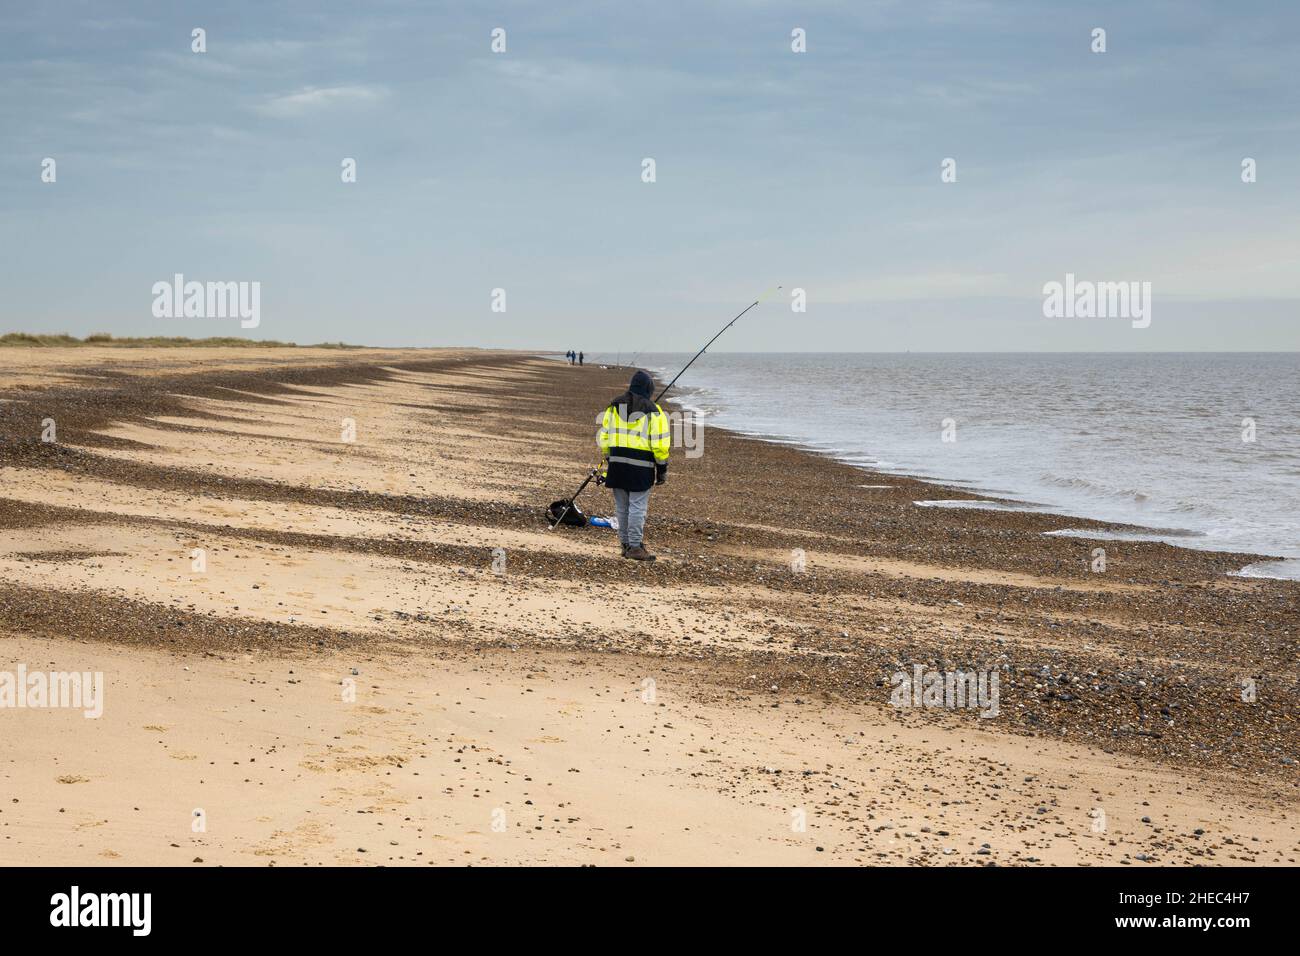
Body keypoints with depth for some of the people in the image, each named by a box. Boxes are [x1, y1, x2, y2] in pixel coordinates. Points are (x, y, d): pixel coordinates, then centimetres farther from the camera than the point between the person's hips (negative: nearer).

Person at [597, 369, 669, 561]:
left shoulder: (613, 407, 10)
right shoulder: (653, 411, -4)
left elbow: (603, 437, 11)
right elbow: (660, 443, -6)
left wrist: (606, 460, 18)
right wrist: (662, 468, 2)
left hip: (617, 463, 5)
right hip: (641, 466, -5)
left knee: (622, 507, 12)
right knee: (638, 506, -2)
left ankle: (626, 544, 18)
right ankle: (635, 546, -4)